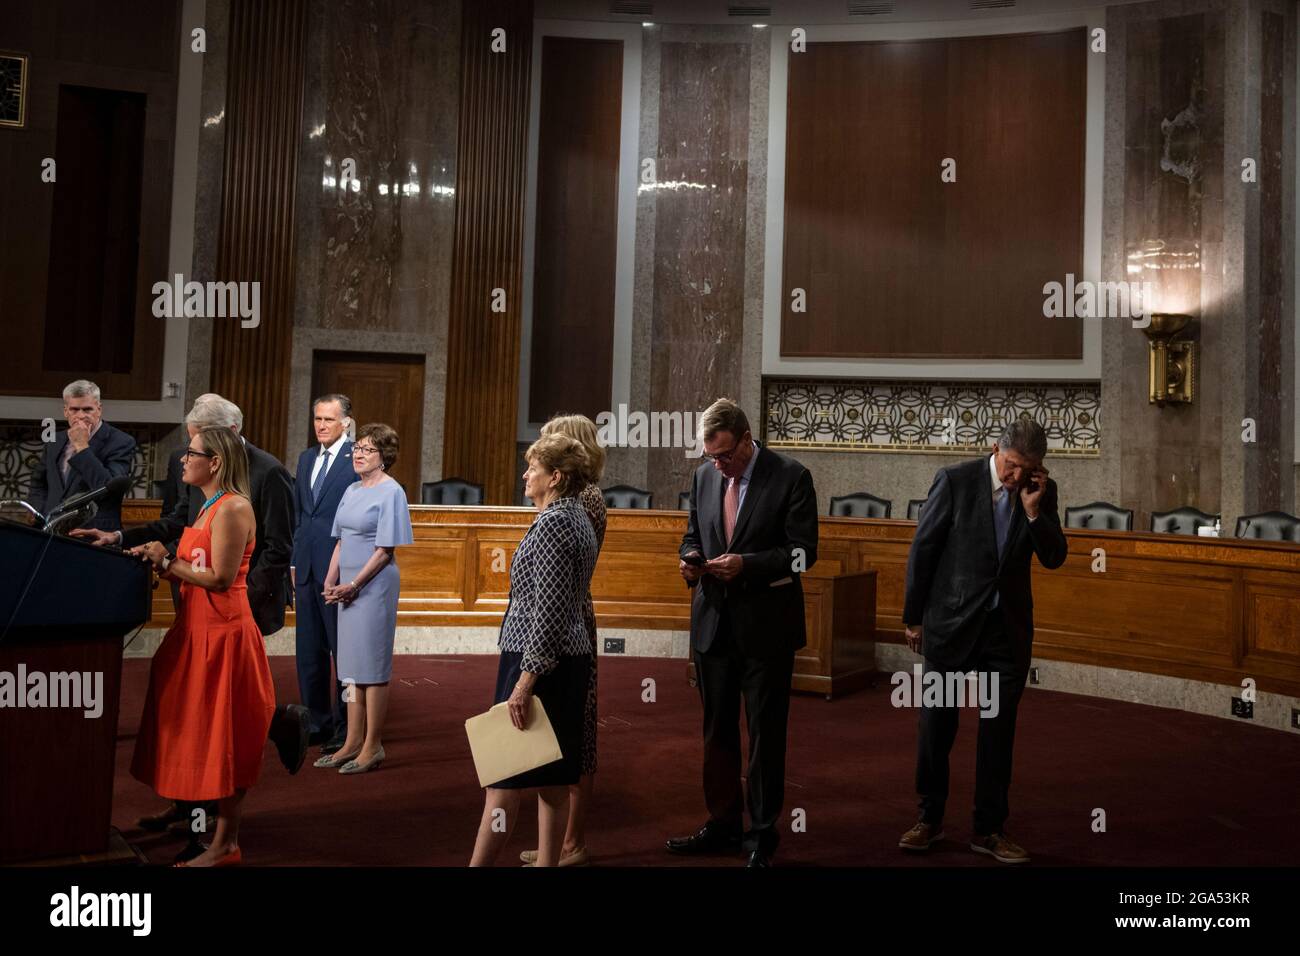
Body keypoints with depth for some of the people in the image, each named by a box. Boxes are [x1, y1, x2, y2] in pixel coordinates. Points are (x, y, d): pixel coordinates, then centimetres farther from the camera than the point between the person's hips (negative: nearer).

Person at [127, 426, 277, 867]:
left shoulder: (233, 508, -16)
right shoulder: (209, 506, 14)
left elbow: (220, 578, -19)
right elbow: (196, 566, 15)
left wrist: (166, 562, -11)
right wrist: (158, 555, 4)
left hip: (222, 631, -10)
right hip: (198, 627, 10)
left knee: (220, 735, -1)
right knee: (195, 727, 15)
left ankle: (225, 845, 9)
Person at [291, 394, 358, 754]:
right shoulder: (306, 459, 15)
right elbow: (299, 514, 19)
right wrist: (294, 562, 13)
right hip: (307, 569, 7)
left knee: (343, 651, 1)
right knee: (309, 651, 12)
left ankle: (345, 728, 10)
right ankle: (316, 722, 23)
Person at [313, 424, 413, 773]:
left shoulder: (391, 492, -9)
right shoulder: (351, 490, 14)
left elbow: (385, 550, -13)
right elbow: (341, 541, 15)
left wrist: (353, 585, -14)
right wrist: (331, 581, 4)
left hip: (374, 585, -7)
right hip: (348, 586, 8)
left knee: (372, 665, -3)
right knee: (351, 664, 11)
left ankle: (372, 747, 5)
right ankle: (353, 743, 19)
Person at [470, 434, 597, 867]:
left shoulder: (552, 523, -16)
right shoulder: (578, 518, 13)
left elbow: (549, 609, -22)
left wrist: (526, 678, -22)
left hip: (537, 659, -9)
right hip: (569, 658, 9)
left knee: (502, 772, -3)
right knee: (553, 775, 11)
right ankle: (547, 861, 18)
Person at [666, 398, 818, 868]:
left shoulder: (790, 477, -10)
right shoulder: (704, 476, 5)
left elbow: (802, 551, -13)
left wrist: (746, 564, -24)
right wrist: (690, 557, -7)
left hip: (765, 626, -5)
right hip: (713, 622, 5)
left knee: (765, 733, 5)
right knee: (717, 729, 14)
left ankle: (762, 835, 18)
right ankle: (722, 824, 29)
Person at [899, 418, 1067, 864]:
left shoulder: (1042, 491, -1)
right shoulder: (955, 481, -11)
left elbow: (1055, 558, -2)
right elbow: (922, 549, -6)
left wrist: (1034, 510, -18)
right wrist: (913, 617, -3)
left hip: (1008, 627, 3)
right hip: (951, 622, -2)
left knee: (998, 730, 9)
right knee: (936, 725, 8)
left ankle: (988, 829, 21)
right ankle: (930, 818, 25)